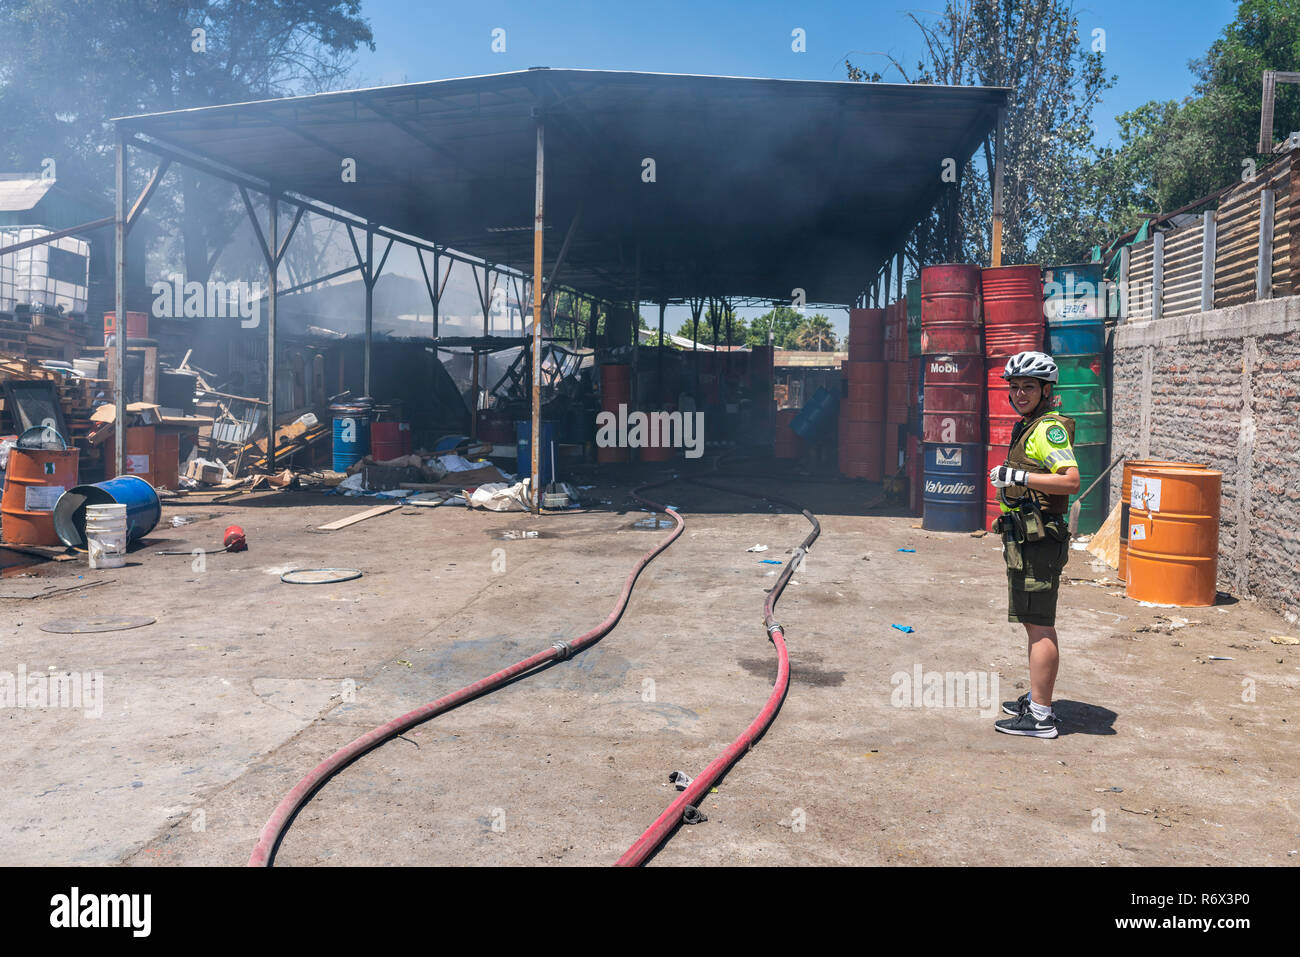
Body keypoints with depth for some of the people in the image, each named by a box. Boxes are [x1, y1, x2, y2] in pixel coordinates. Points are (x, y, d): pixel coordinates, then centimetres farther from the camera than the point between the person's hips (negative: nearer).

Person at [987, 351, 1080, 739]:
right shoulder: (1029, 426, 17)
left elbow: (1071, 480, -27)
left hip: (1038, 542, -11)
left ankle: (1040, 716, -3)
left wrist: (1018, 476, -27)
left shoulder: (1048, 428, -15)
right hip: (1026, 539, 11)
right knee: (1035, 623, 17)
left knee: (1039, 626, -7)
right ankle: (1037, 699, 28)